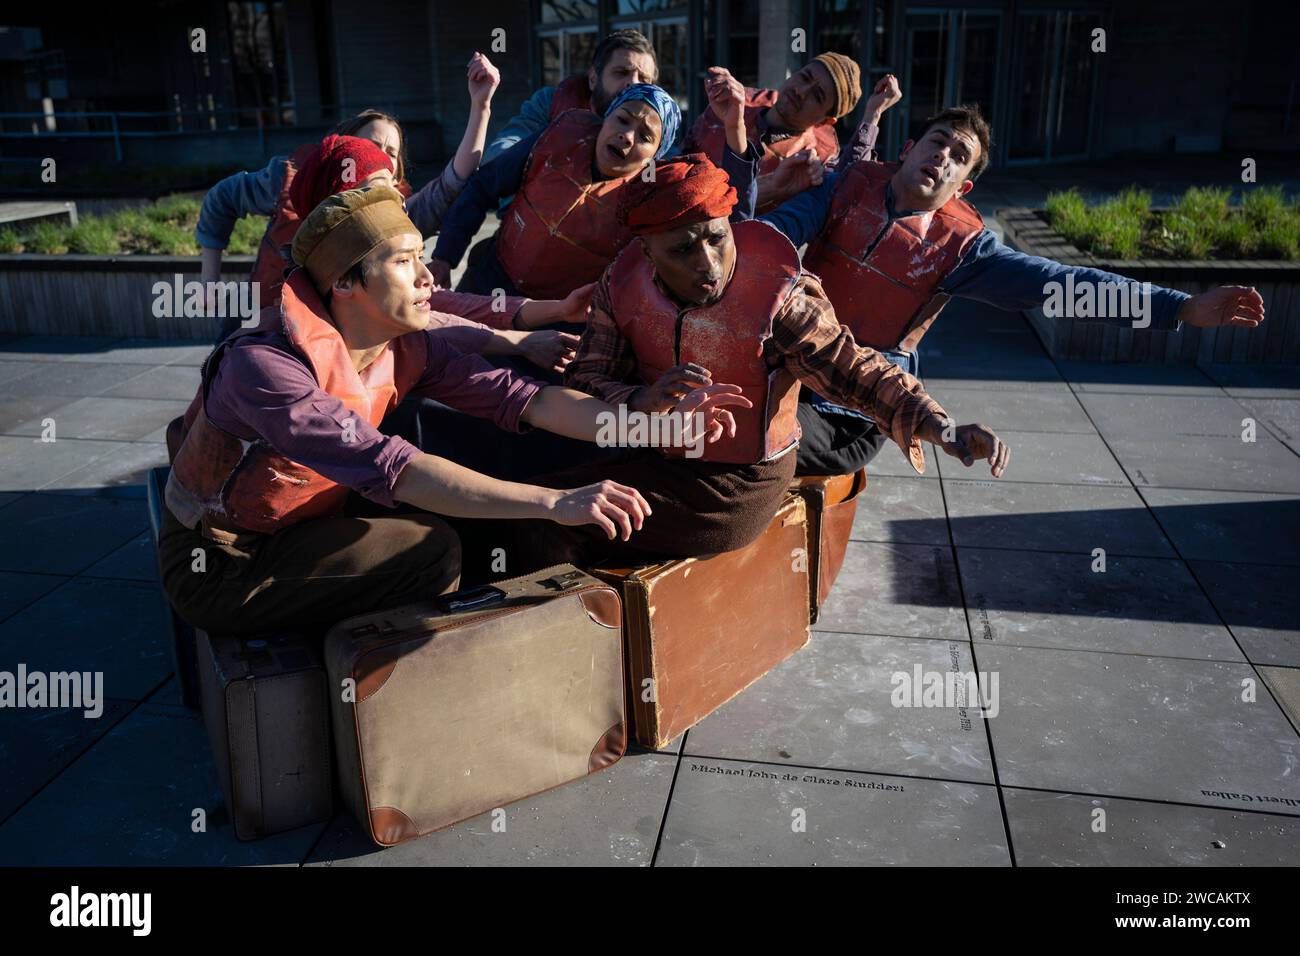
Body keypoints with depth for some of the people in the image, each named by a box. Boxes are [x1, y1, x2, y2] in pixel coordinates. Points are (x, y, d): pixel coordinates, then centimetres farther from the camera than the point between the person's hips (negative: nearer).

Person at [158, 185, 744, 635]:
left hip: (303, 522, 7)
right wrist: (555, 502, -46)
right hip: (219, 563, -7)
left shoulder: (406, 348, -9)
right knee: (431, 553, -20)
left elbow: (520, 399, -17)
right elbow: (389, 469, -41)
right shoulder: (263, 365, -30)